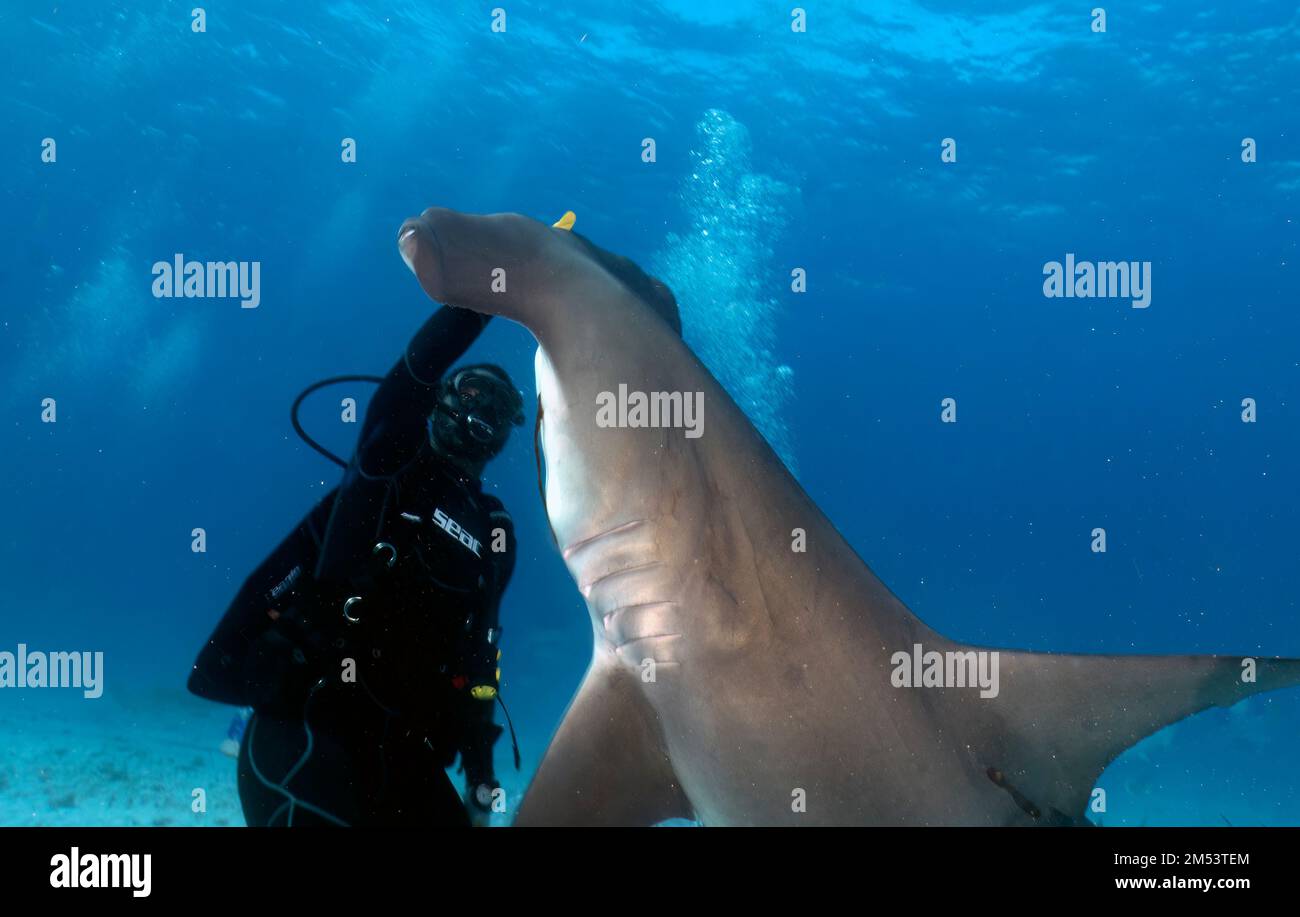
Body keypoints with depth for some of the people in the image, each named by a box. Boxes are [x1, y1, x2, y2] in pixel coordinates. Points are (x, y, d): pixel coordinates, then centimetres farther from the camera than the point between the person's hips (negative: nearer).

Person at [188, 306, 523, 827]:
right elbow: (420, 365, -12)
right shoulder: (390, 464, 7)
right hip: (302, 724, -6)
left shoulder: (494, 532, 19)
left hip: (396, 744, 6)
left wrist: (479, 764, 15)